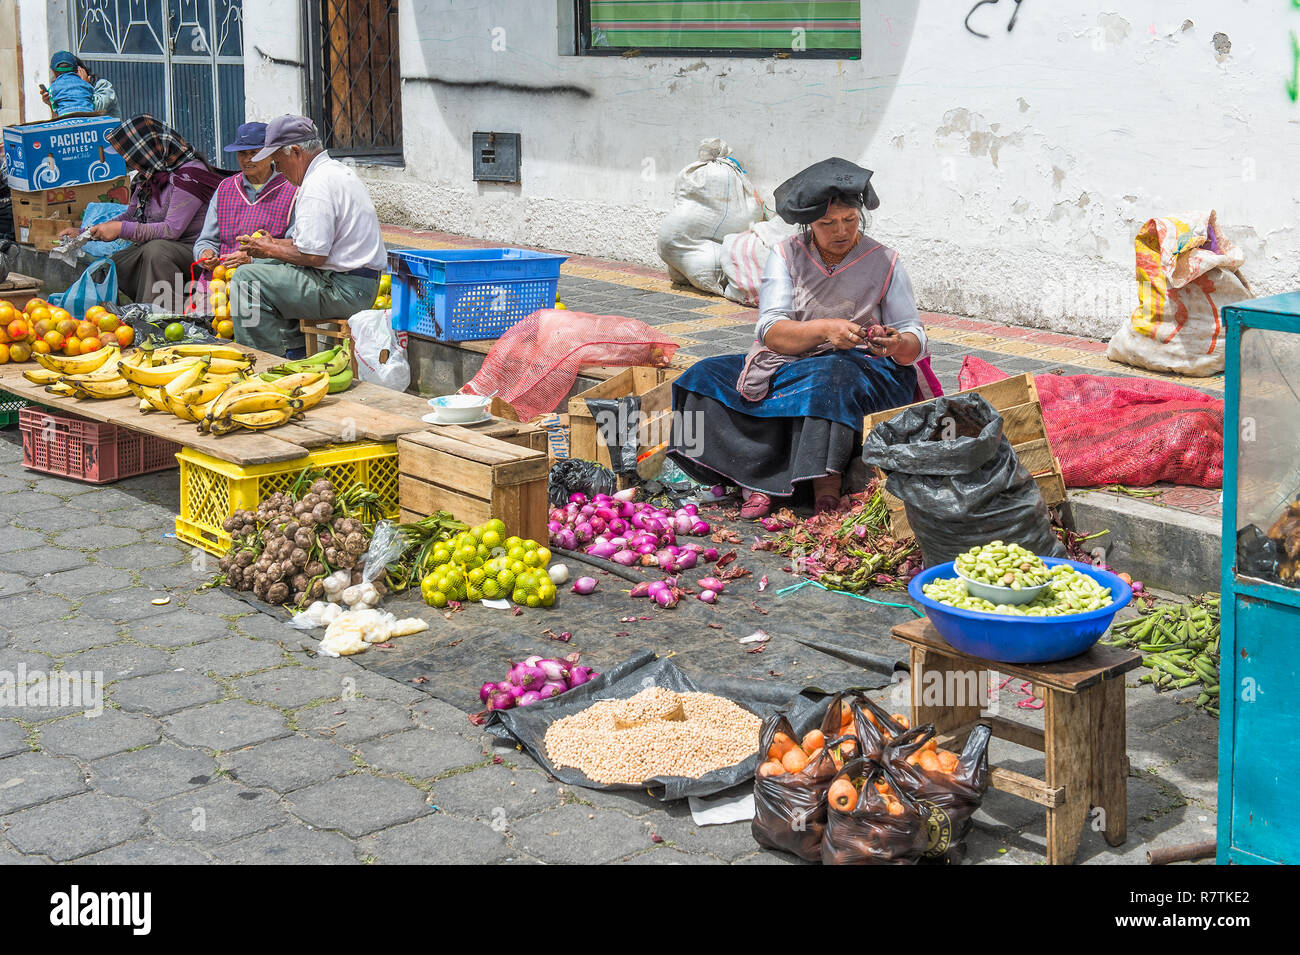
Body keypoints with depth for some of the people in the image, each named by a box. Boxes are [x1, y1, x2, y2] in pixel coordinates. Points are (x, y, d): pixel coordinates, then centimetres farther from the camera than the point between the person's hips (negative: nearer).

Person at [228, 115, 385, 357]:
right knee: (267, 266, 26)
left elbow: (313, 256, -22)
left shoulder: (318, 184, -18)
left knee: (247, 278, -12)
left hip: (343, 291, -11)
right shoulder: (339, 171, 15)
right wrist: (276, 244, 15)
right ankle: (294, 350, 24)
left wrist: (270, 250, -6)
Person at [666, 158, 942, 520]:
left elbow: (914, 342, 1)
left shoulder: (884, 262, 3)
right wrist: (825, 329, -28)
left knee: (830, 377, -39)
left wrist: (897, 345, -25)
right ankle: (755, 482, -33)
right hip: (788, 364, 3)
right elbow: (771, 332, -8)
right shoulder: (788, 255, 5)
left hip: (865, 371, -3)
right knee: (704, 378, -20)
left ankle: (825, 490, -40)